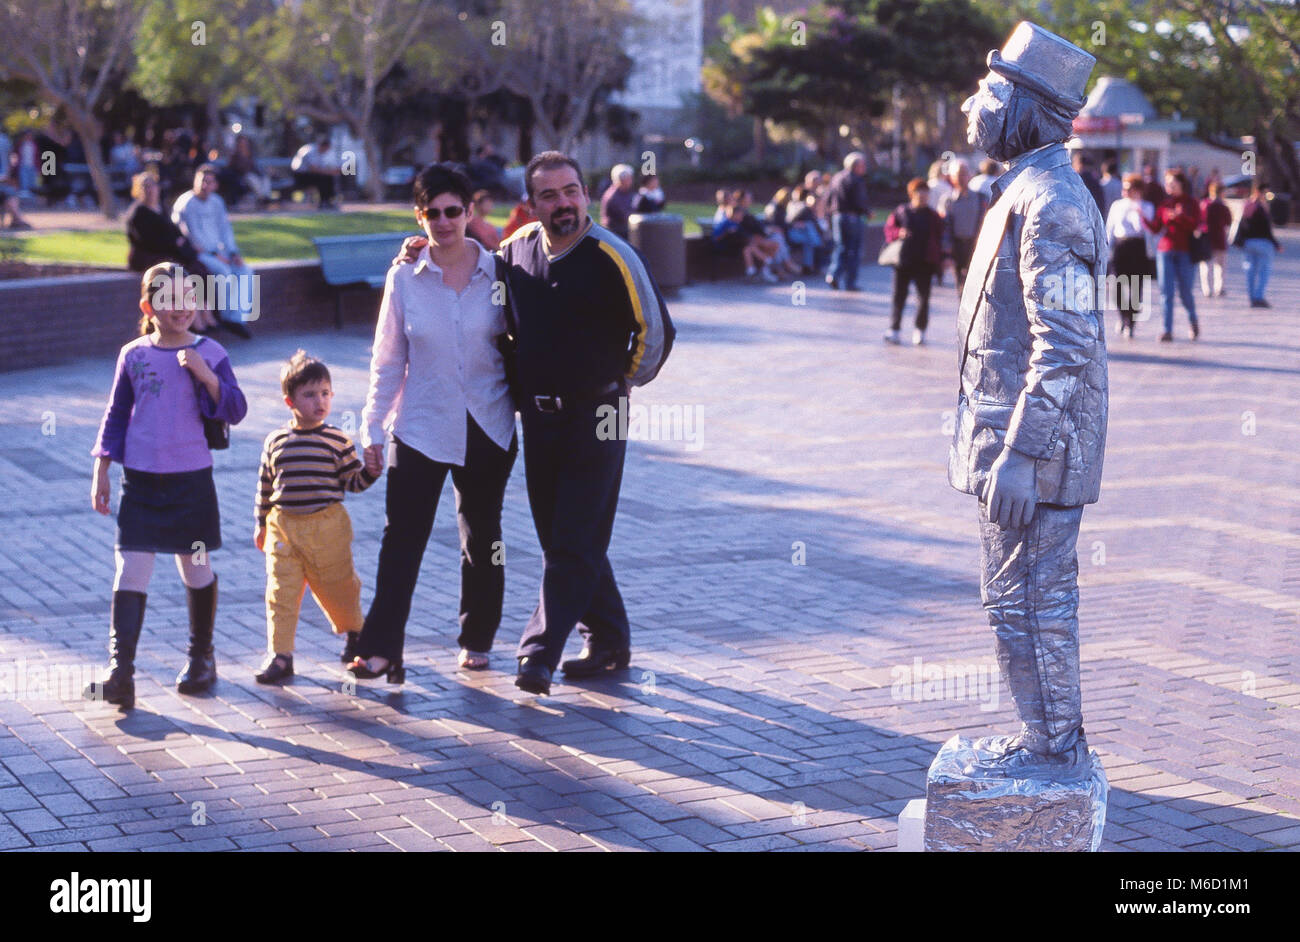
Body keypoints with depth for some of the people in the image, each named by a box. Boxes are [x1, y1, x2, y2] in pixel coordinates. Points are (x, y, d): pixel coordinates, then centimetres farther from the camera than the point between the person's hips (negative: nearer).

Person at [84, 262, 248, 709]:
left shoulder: (209, 353, -1)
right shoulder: (133, 355, 3)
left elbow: (235, 411, -6)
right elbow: (116, 416, 10)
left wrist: (206, 375, -20)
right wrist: (101, 471, 6)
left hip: (192, 480, -1)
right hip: (140, 482, 1)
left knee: (196, 570, 11)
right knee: (130, 571, -7)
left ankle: (201, 656, 31)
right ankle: (120, 672, -11)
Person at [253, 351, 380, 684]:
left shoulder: (337, 440, -2)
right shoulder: (275, 442, 3)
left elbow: (352, 481, 2)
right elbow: (265, 485, 12)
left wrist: (370, 472, -18)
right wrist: (261, 524, 16)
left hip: (327, 527, -1)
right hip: (283, 528, 1)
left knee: (337, 586, 11)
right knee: (281, 591, -3)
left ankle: (354, 634, 37)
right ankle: (280, 655, 2)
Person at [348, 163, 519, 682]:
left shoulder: (496, 271, -2)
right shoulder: (404, 278, -2)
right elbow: (388, 360, 3)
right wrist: (373, 429, 1)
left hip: (487, 427, 1)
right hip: (421, 427, -1)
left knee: (482, 537, 12)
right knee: (402, 538, -7)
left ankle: (477, 639, 27)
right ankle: (381, 647, -5)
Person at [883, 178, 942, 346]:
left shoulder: (932, 216, 9)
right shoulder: (901, 212, 7)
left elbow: (941, 236, 10)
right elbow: (888, 229, 7)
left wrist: (943, 257, 4)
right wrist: (898, 233, -14)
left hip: (925, 263, 1)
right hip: (903, 261, -1)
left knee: (923, 297, 0)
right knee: (899, 296, 1)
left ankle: (920, 330, 9)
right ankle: (893, 329, 7)